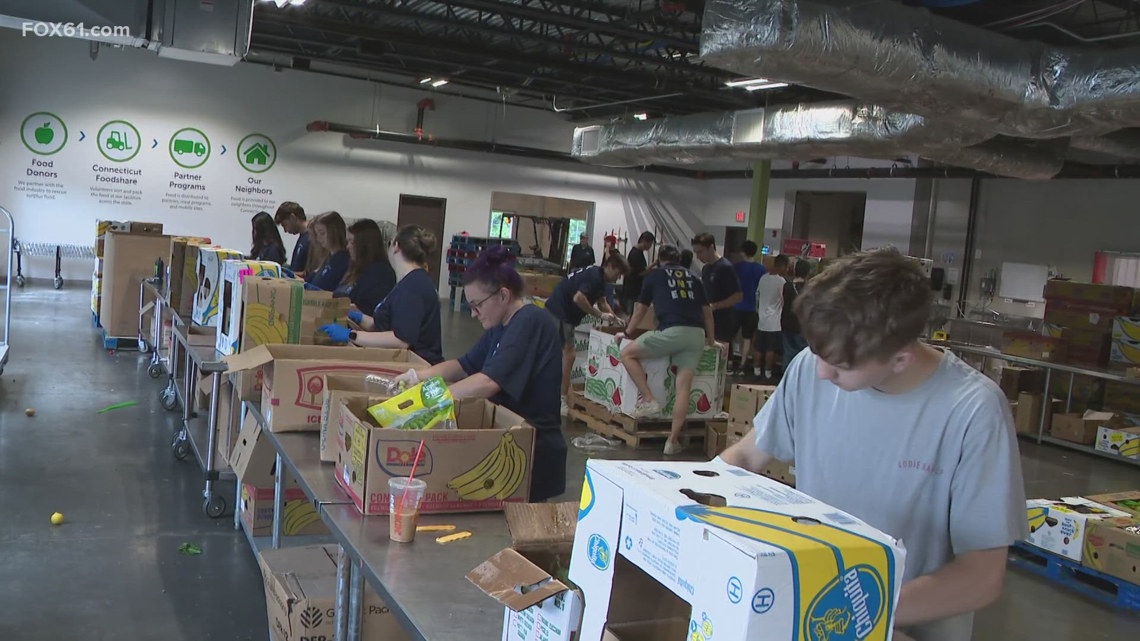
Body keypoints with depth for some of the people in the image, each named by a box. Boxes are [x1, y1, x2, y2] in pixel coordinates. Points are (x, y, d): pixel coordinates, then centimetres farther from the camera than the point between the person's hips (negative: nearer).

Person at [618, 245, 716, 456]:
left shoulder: (655, 275, 16)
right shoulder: (692, 278, 24)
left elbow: (640, 310, 23)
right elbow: (707, 311, 27)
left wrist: (627, 333, 37)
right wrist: (711, 339, 40)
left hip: (672, 331, -4)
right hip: (697, 334, 4)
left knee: (628, 353, 11)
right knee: (684, 387, 1)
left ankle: (648, 400, 2)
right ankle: (673, 441, 1)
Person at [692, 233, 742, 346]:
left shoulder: (725, 268, -14)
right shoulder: (705, 269, 12)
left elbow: (738, 297, -17)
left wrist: (714, 306, -21)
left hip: (722, 325, -8)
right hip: (708, 322, 8)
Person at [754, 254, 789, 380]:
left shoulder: (763, 278, 3)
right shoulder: (781, 281, -15)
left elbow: (757, 295, 11)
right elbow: (786, 300, -10)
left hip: (762, 319, 6)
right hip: (774, 322, -6)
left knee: (760, 347, 14)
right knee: (771, 349, 2)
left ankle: (758, 369, 21)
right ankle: (768, 372, 7)